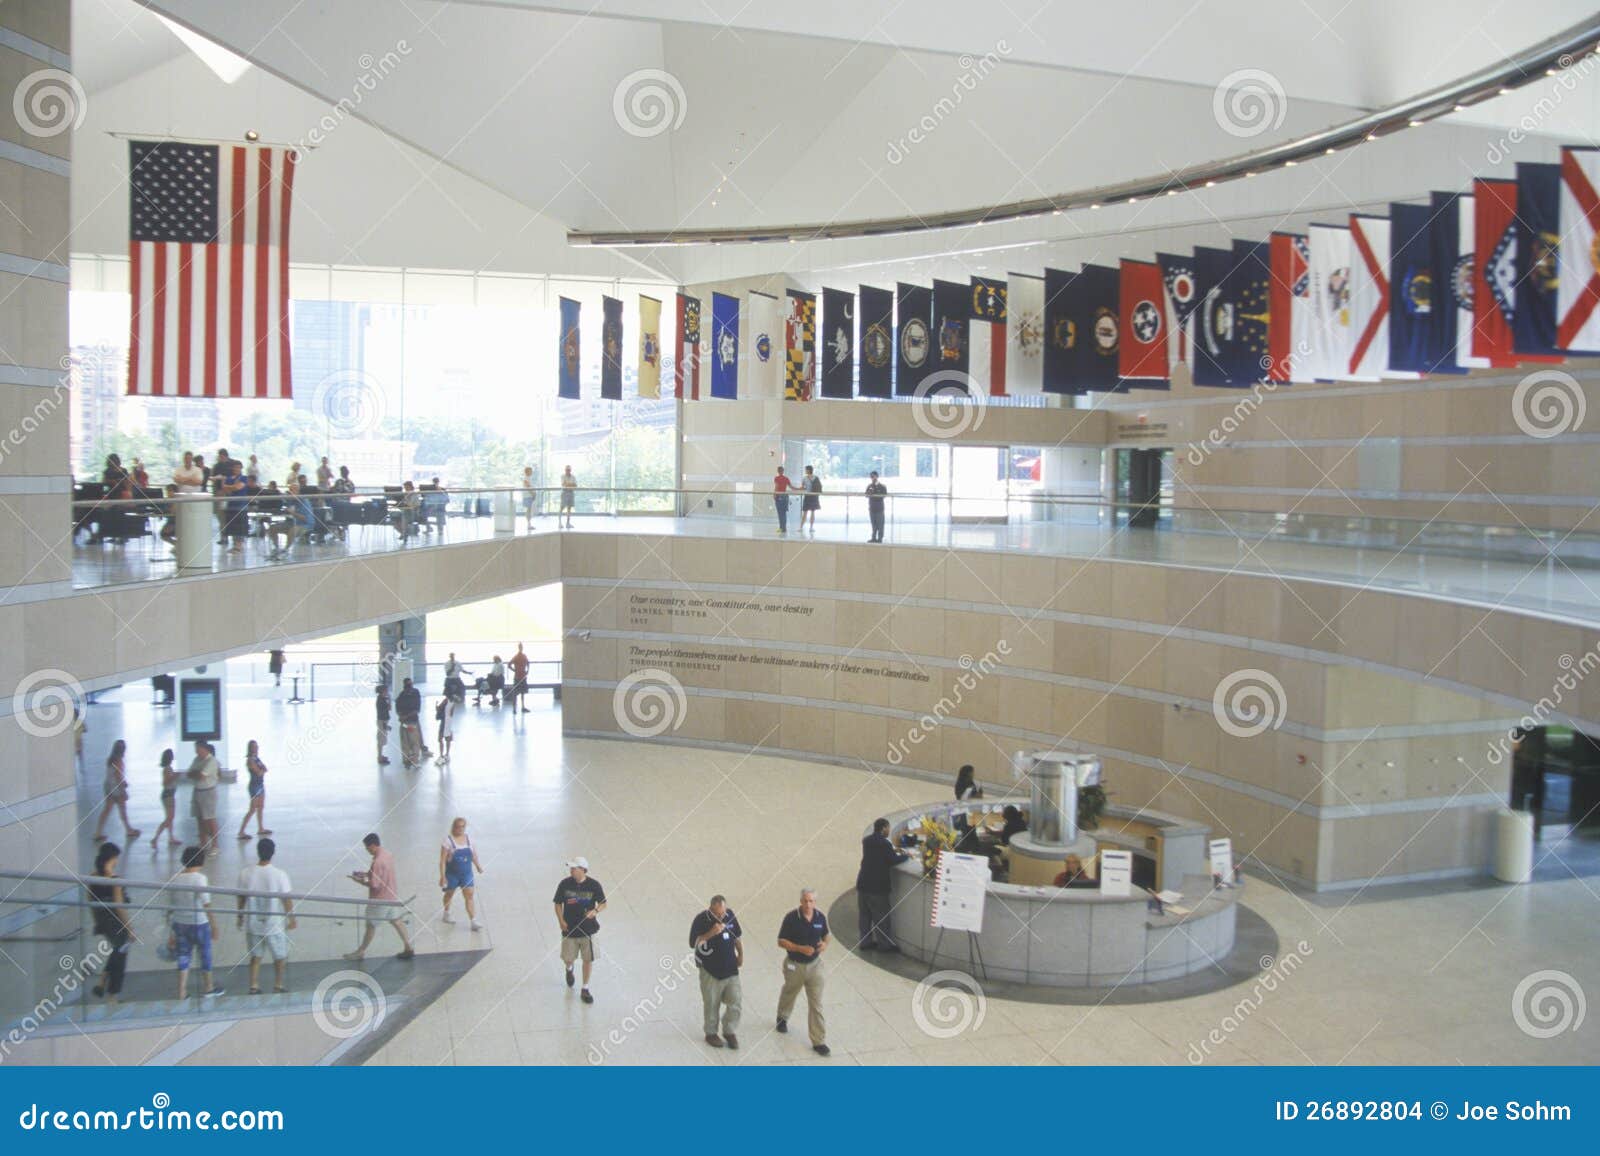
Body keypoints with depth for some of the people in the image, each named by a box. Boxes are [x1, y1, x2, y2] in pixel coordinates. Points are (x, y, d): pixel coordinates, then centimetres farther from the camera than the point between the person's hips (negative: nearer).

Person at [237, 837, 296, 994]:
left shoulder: (245, 874, -10)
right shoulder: (279, 874, -19)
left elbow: (241, 898, 1)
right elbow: (286, 899, -11)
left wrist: (240, 917, 17)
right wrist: (291, 918, 3)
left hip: (253, 923, 3)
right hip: (274, 924, -3)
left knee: (255, 956, 20)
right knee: (279, 956, 17)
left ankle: (254, 986, 21)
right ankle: (278, 985, 26)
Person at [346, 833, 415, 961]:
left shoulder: (377, 862, -26)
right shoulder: (388, 855, 2)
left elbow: (374, 885, -25)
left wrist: (361, 881, -11)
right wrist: (367, 874, 10)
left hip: (380, 899, -8)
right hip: (392, 896, 8)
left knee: (371, 925, 8)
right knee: (397, 921, 14)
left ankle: (361, 952, 22)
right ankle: (408, 948, 16)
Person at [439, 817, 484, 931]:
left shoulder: (469, 838, 0)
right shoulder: (448, 840, -15)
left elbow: (473, 854, 14)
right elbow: (442, 860, -16)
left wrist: (478, 865, 19)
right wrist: (442, 876, -20)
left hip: (467, 873, 3)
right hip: (452, 873, -3)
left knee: (469, 896, -6)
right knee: (450, 894, 18)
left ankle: (473, 921, -9)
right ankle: (447, 913, 45)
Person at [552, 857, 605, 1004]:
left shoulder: (594, 885, -11)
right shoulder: (564, 884, -9)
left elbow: (603, 903, 0)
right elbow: (558, 903, 3)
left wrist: (595, 910, -21)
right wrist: (561, 921, -11)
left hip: (588, 929, -1)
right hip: (569, 929, 1)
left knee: (588, 959, 5)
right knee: (568, 959, 8)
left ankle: (585, 989, 22)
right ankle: (569, 969, 46)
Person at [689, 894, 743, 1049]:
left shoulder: (730, 915, -2)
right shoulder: (701, 920, -16)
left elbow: (737, 936, 14)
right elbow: (693, 943, -20)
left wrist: (740, 955, 14)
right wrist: (711, 933, -30)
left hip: (730, 968, 4)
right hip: (710, 970, -4)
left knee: (736, 1002, 3)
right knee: (712, 1004, 7)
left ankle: (729, 1032, 23)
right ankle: (711, 1033, 27)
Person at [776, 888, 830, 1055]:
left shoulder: (820, 917, -9)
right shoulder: (791, 918, -21)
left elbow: (825, 934, 9)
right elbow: (781, 941, -15)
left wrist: (825, 944, -14)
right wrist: (801, 948, -27)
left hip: (814, 964, 2)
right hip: (794, 965, -1)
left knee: (816, 1004, -1)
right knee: (789, 994, 24)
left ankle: (819, 1041, 6)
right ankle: (782, 1018, 55)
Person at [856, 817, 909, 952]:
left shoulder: (866, 840, 7)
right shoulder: (884, 843, -17)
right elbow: (893, 861, -16)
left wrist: (892, 850, 21)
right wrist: (906, 855, 0)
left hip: (862, 884, 7)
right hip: (877, 886, -7)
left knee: (865, 915, 15)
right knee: (881, 916, 5)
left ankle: (866, 941, 22)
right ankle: (885, 944, 14)